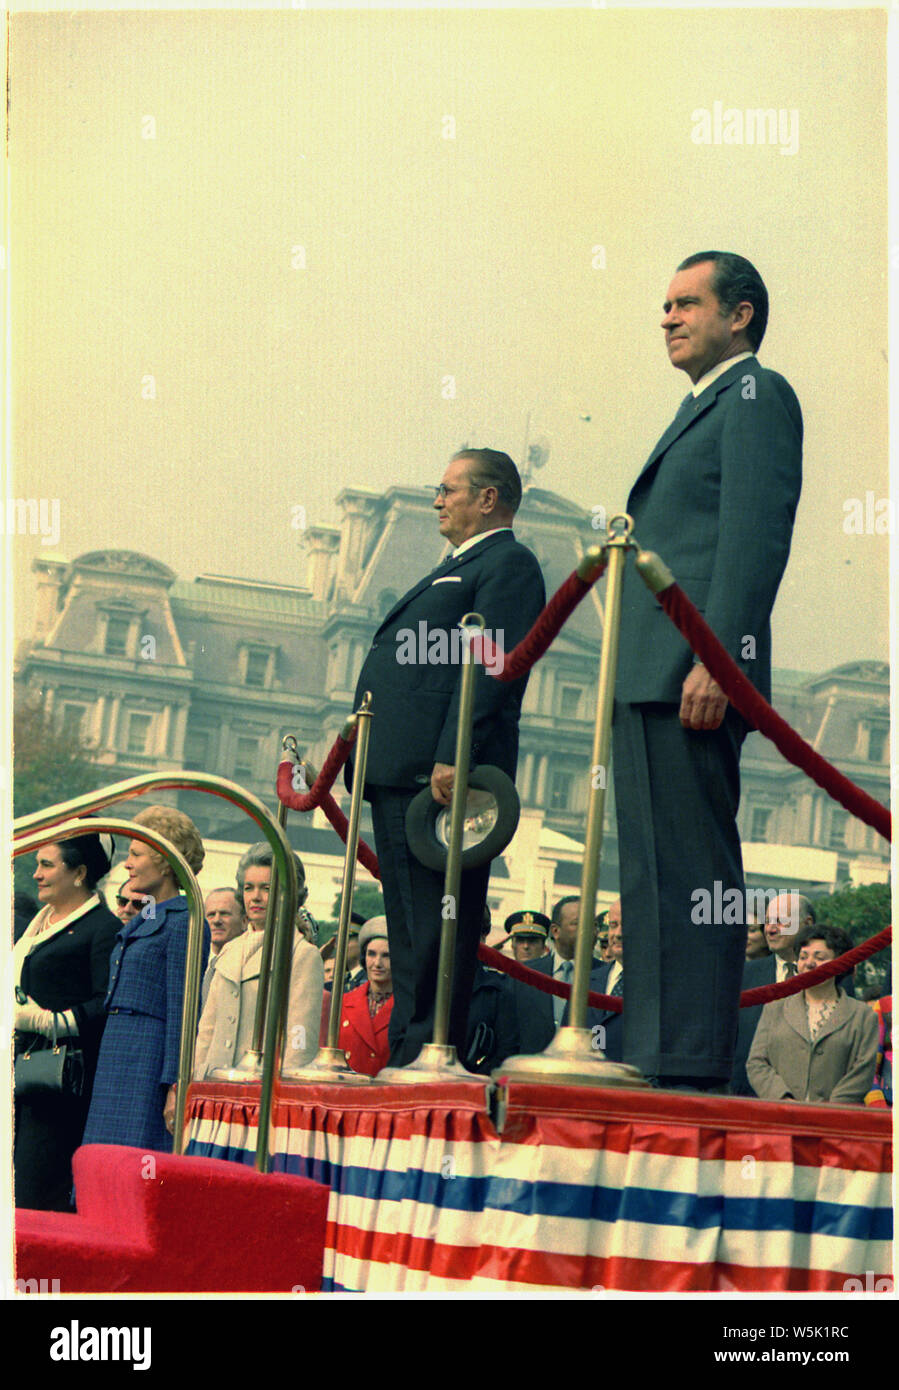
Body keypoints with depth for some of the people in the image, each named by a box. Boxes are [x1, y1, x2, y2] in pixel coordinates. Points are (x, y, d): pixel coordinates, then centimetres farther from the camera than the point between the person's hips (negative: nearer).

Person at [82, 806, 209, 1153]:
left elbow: (182, 1011, -14)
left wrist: (175, 1087, -18)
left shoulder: (183, 923, -9)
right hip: (119, 1057, 9)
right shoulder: (140, 923, 19)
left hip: (151, 1062, -9)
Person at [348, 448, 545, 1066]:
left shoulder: (509, 563, -3)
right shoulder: (456, 569, 29)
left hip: (435, 773, -11)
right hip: (399, 772, 11)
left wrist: (452, 759, -25)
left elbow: (492, 667, -16)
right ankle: (407, 1056, 12)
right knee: (410, 927, 9)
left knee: (434, 925, -12)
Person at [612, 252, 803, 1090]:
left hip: (692, 676, -10)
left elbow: (756, 535, -14)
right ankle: (655, 1061, 11)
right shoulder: (701, 410, 28)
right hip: (649, 678, 10)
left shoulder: (757, 396, -1)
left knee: (690, 869, -12)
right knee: (655, 873, 8)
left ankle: (692, 1066, -13)